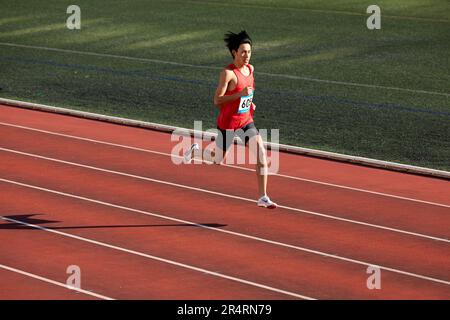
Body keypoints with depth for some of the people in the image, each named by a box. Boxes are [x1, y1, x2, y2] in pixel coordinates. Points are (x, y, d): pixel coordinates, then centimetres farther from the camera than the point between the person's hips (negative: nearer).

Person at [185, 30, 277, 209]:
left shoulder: (250, 69, 3)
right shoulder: (228, 73, -20)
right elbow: (217, 101, -22)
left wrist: (249, 103, 10)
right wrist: (240, 94, -31)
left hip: (246, 121, 6)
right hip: (228, 122, -5)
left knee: (261, 154, -11)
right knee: (217, 160, 12)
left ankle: (263, 197, -7)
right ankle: (196, 150, 45)